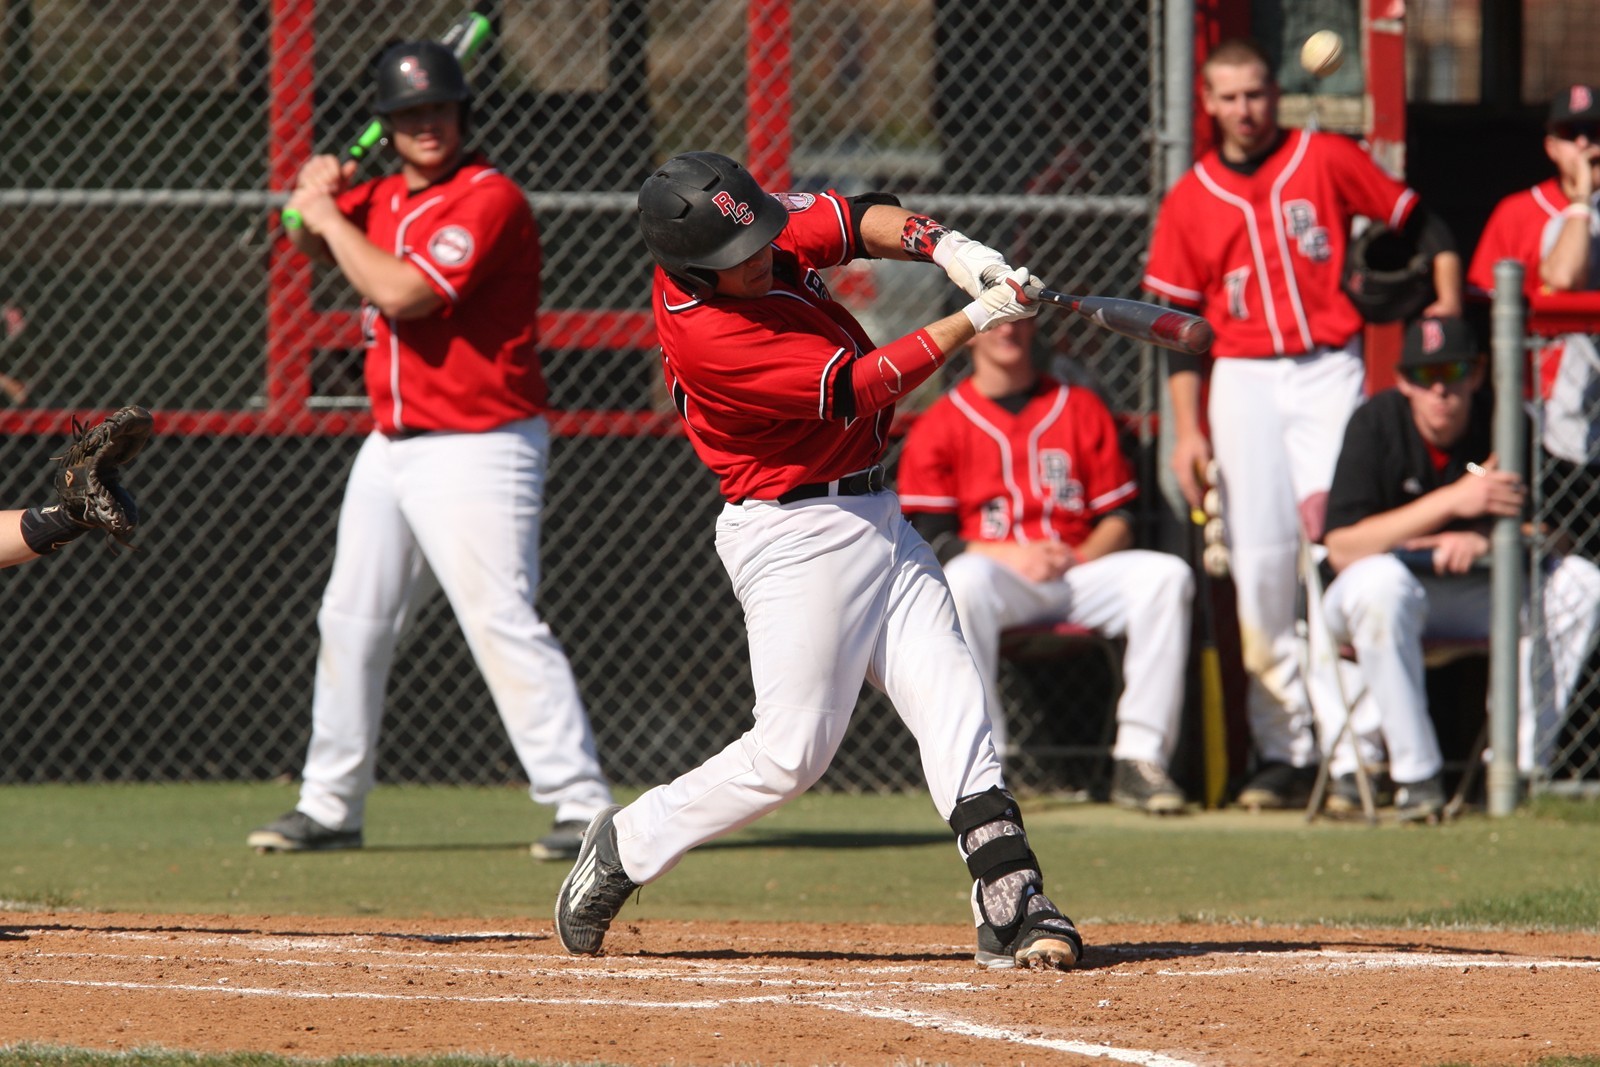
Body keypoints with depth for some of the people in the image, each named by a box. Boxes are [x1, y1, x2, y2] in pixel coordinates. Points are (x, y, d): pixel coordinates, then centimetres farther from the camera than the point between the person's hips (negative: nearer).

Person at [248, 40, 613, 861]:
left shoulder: (488, 199, -15)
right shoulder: (384, 198, 12)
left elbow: (403, 292, -24)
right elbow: (312, 244, 26)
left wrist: (331, 217, -12)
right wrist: (317, 197, 3)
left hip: (477, 447, -9)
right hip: (391, 445, 9)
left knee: (503, 623, -17)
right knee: (351, 622, 13)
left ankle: (582, 806, -19)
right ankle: (330, 804, 24)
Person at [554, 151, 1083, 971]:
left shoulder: (746, 232, -2)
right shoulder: (702, 334, -26)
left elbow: (858, 222, 2)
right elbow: (856, 389, -23)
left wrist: (945, 247, -18)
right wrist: (974, 321, -20)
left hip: (870, 516, 8)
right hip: (795, 534, -8)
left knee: (951, 701, -3)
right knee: (793, 749, -8)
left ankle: (1013, 910, -9)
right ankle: (624, 848, 11)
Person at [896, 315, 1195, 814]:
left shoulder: (1081, 408, 17)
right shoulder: (939, 424, 9)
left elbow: (1118, 520, 12)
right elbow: (930, 539, -1)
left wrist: (1081, 557, -9)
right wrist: (1009, 555, -16)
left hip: (1080, 571, 3)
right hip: (993, 571, -3)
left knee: (1166, 576, -24)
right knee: (964, 581, -38)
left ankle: (1140, 759, -25)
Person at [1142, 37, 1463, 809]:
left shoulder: (1327, 161, 4)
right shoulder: (1189, 202, 9)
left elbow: (1419, 223, 11)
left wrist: (1448, 299, -4)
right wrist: (1187, 429, 2)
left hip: (1329, 371, -2)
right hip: (1242, 380, 2)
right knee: (1259, 561, -4)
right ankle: (1284, 750, 2)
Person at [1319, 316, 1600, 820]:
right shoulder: (1377, 423, -15)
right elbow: (1341, 547, -24)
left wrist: (1484, 539, -30)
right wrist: (1452, 501, -29)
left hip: (1473, 591, 4)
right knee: (1381, 581, -39)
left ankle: (1521, 767, -20)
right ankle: (1416, 775, -34)